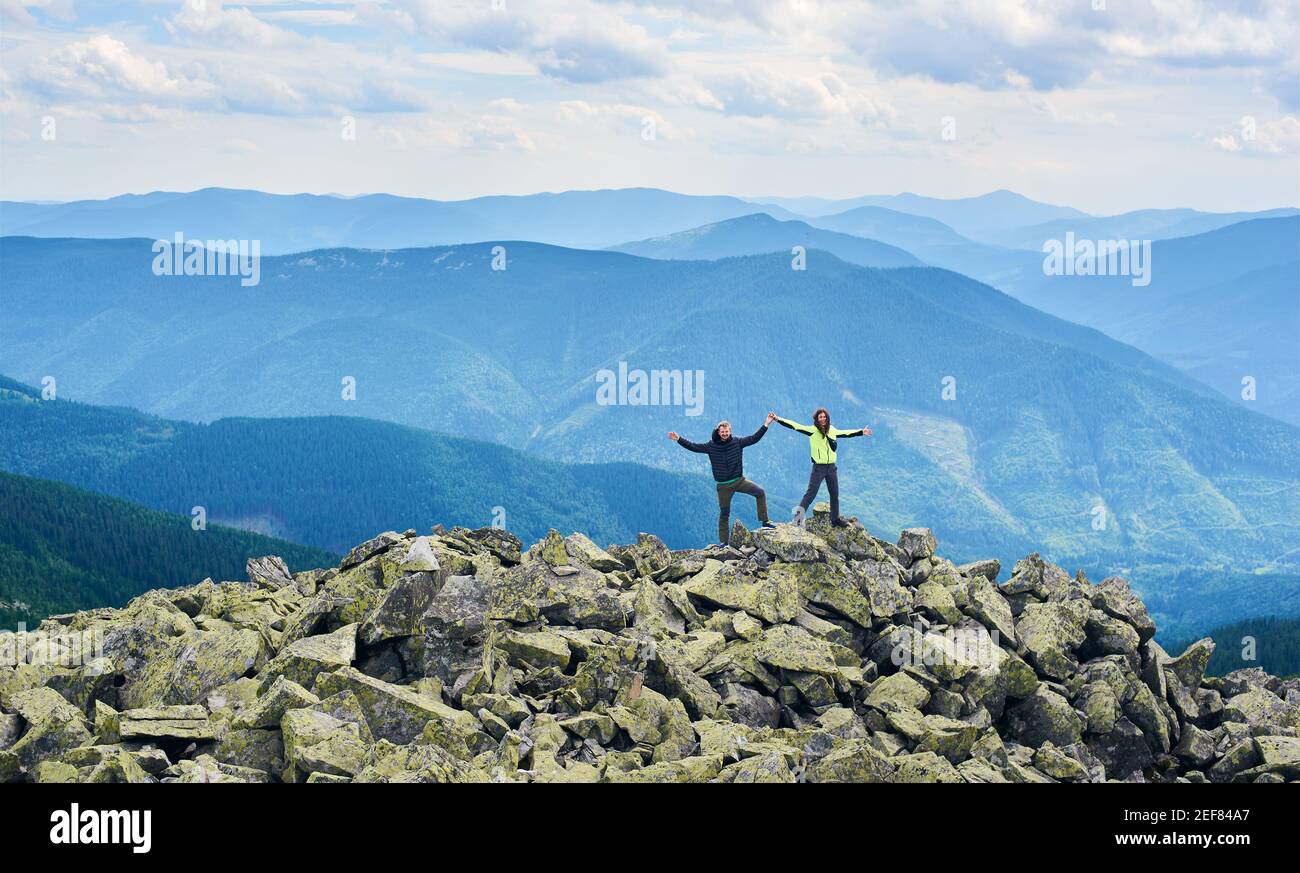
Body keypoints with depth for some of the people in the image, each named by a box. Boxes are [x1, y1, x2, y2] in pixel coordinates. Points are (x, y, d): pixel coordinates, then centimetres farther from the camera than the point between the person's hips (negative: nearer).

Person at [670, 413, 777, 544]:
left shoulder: (737, 442, -2)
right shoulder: (711, 446, -3)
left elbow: (754, 438, -3)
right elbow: (693, 447, -1)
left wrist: (766, 424, -10)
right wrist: (678, 439, -8)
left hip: (739, 480, 1)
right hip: (723, 486, -1)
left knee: (760, 493, -15)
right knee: (724, 513, 4)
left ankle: (764, 521, -5)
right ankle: (723, 542, 12)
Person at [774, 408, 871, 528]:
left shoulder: (832, 431, 7)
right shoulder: (812, 430, -9)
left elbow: (846, 433, 24)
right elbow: (795, 426, -15)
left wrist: (861, 432, 32)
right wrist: (778, 419, -23)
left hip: (831, 467, 6)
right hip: (819, 467, -6)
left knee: (835, 494, 14)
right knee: (811, 493, -11)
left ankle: (835, 519, 27)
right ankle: (799, 515, -8)